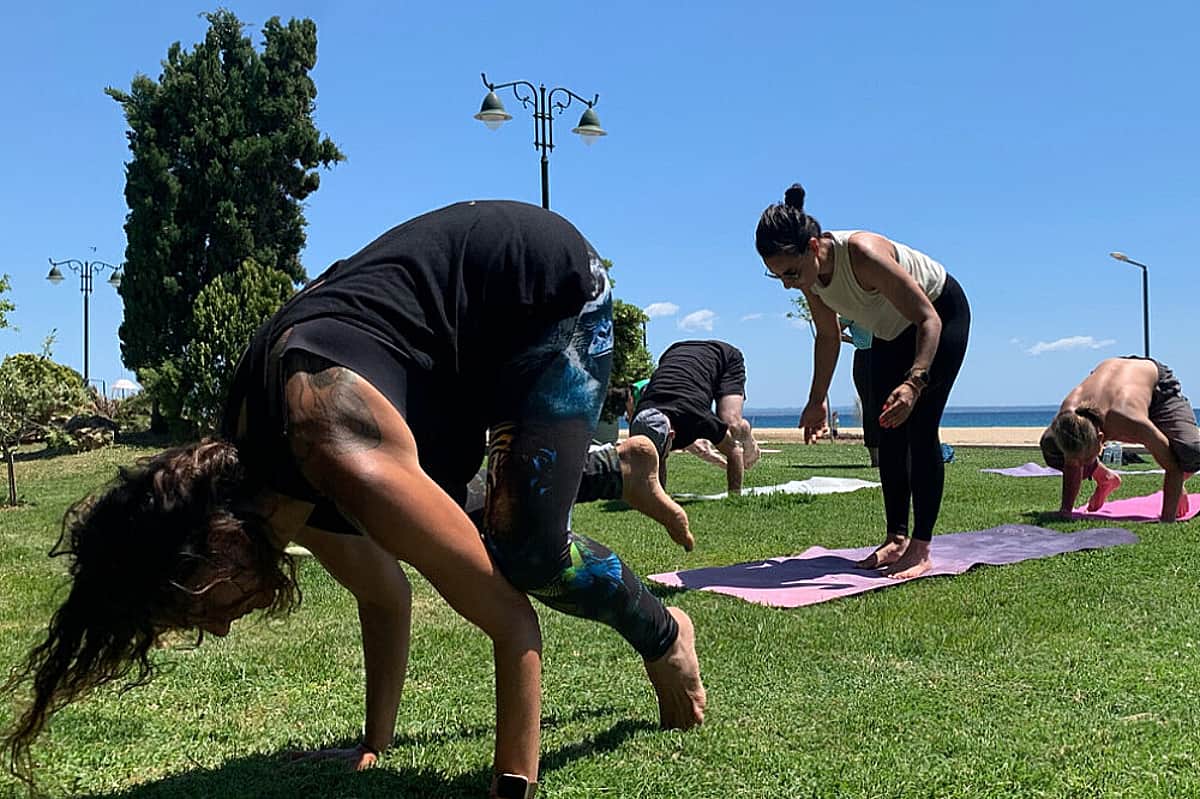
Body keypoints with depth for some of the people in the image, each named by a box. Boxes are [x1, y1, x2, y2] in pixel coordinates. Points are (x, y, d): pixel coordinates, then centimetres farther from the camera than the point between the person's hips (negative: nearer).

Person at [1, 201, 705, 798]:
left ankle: (665, 637, 15)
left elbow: (513, 624, -29)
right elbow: (386, 599, 4)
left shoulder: (344, 466, -35)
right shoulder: (243, 472, -8)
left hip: (552, 283, -7)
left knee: (528, 553, -14)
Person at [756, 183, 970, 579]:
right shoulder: (809, 271, -17)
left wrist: (914, 382, -50)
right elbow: (828, 336, 1)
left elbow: (928, 319, -37)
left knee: (919, 427, -14)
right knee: (889, 431, 3)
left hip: (943, 314, -7)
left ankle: (921, 548, -11)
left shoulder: (863, 254, -40)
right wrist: (817, 400, 2)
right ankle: (896, 537, 9)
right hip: (892, 330, 7)